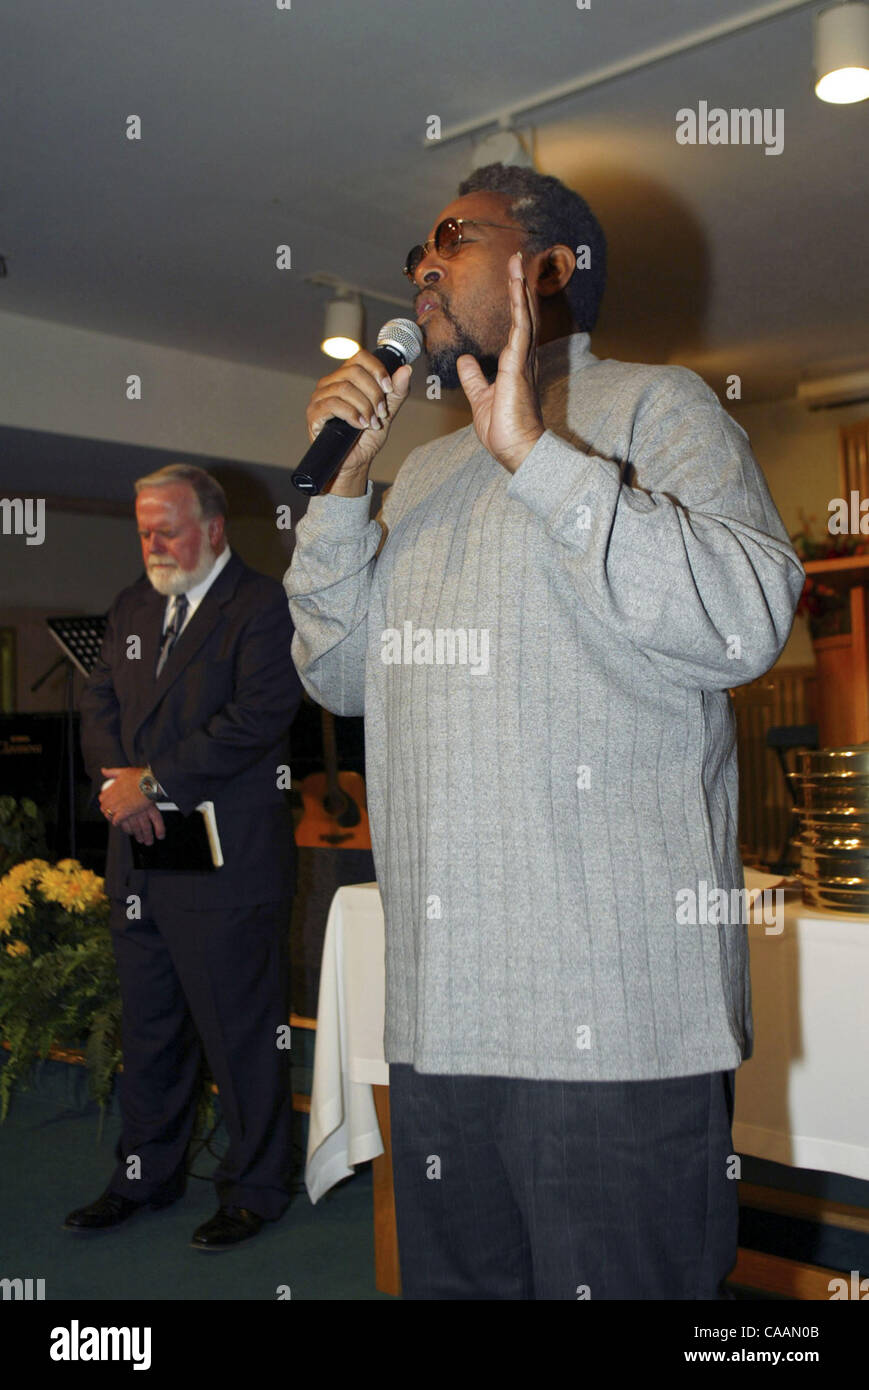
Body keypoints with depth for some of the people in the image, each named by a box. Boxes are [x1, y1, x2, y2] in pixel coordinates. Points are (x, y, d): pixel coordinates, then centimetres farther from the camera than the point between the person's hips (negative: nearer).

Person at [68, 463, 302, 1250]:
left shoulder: (263, 606, -7)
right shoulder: (132, 609, 16)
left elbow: (257, 717, -18)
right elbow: (99, 705, 14)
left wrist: (154, 781, -16)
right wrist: (117, 779, -6)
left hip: (226, 860, -7)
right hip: (141, 860, 7)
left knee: (243, 1036, 2)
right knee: (147, 1031, 17)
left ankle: (255, 1191, 18)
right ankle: (146, 1176, 32)